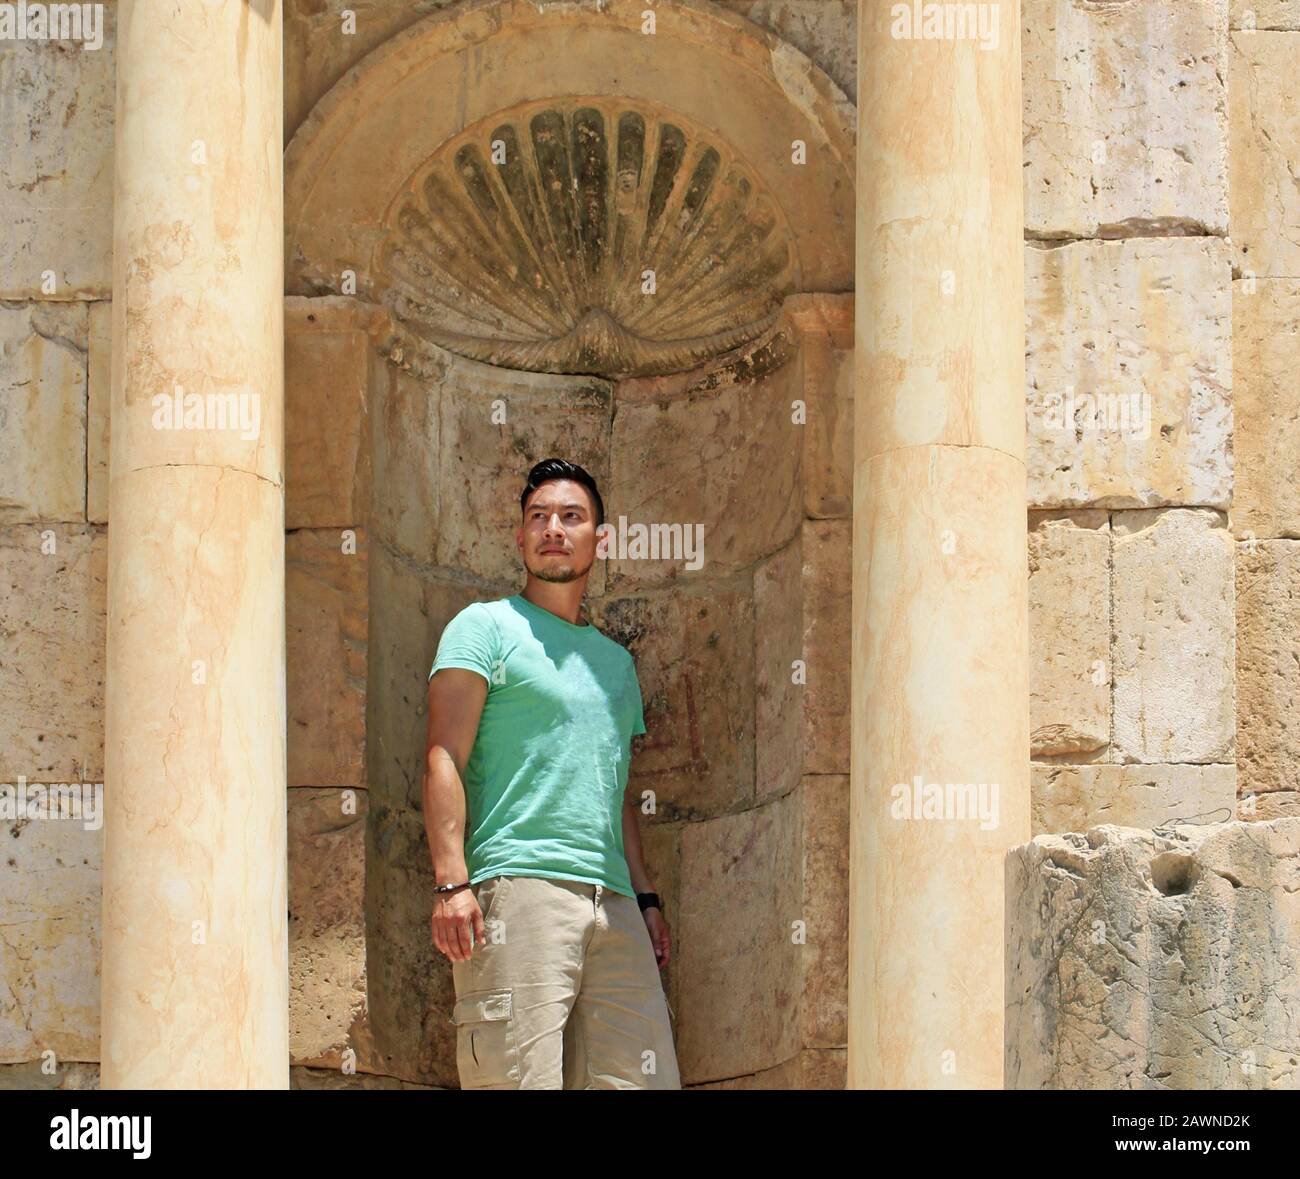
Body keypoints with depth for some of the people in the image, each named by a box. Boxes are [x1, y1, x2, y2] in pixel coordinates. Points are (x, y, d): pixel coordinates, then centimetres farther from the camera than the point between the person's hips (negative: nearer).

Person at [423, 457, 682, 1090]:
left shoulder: (615, 659, 26)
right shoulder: (485, 627, 7)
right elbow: (444, 759, -3)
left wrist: (645, 897, 18)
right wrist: (452, 882, -15)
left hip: (614, 904, 6)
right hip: (516, 888, -6)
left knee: (648, 1079, -4)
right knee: (518, 1079, -15)